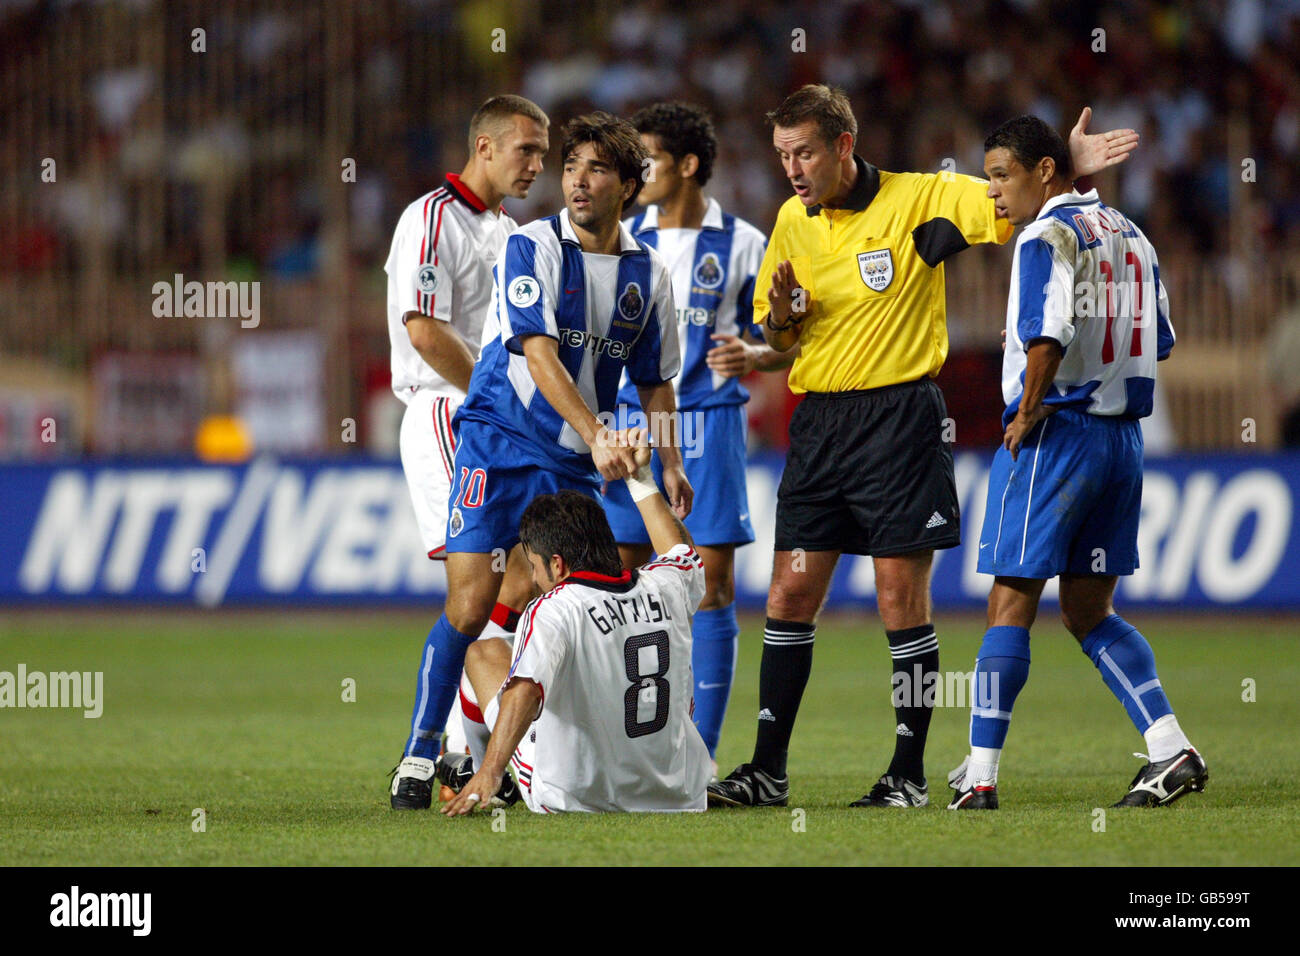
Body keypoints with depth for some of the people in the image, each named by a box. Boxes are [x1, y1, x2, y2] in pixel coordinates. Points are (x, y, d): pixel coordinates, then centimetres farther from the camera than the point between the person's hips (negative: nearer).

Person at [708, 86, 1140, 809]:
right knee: (791, 592, 2)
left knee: (903, 599, -3)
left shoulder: (920, 199, -6)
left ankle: (910, 775, 5)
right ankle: (769, 771, 7)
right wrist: (781, 316, -3)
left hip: (900, 417, -5)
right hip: (819, 418, 5)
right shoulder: (792, 220, 11)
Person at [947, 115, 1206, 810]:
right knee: (1089, 610, 14)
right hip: (1123, 436, 8)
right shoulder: (1128, 236, 15)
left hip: (1054, 437, -8)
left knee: (1011, 605, -3)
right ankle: (1171, 750, 2)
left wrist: (1028, 412, -12)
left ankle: (978, 778, -3)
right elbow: (1159, 343, 19)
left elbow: (1047, 336, -23)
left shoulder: (1047, 237, -11)